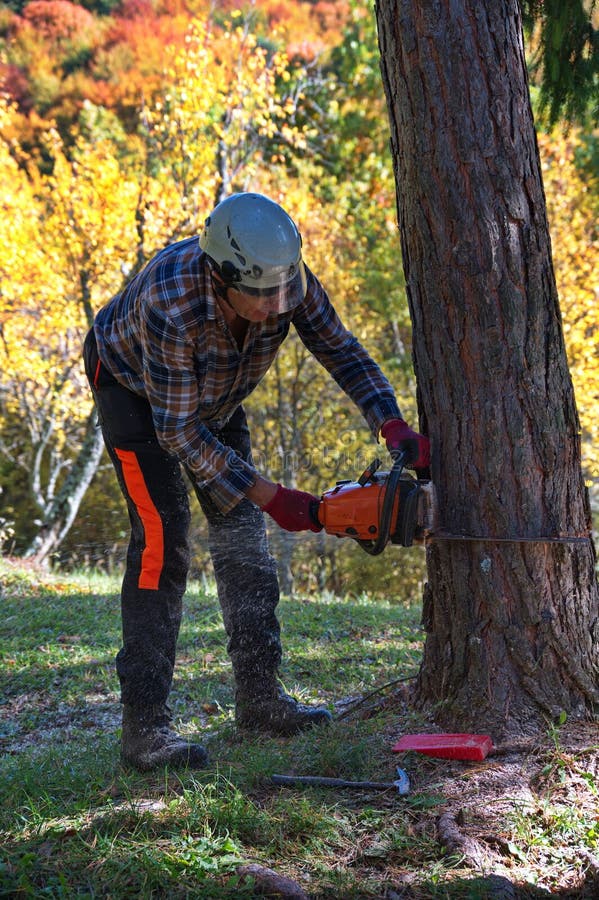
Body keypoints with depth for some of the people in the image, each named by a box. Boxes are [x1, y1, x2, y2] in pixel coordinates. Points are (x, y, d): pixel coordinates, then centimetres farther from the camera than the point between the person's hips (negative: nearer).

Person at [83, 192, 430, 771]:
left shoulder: (290, 281, -28)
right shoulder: (171, 308, -43)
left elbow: (343, 353, -13)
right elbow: (177, 431, -35)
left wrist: (393, 425, -28)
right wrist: (269, 496, -33)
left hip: (212, 395, 6)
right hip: (133, 388, -6)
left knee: (242, 532, 2)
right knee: (162, 535, -18)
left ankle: (259, 698, 11)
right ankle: (144, 725, -19)